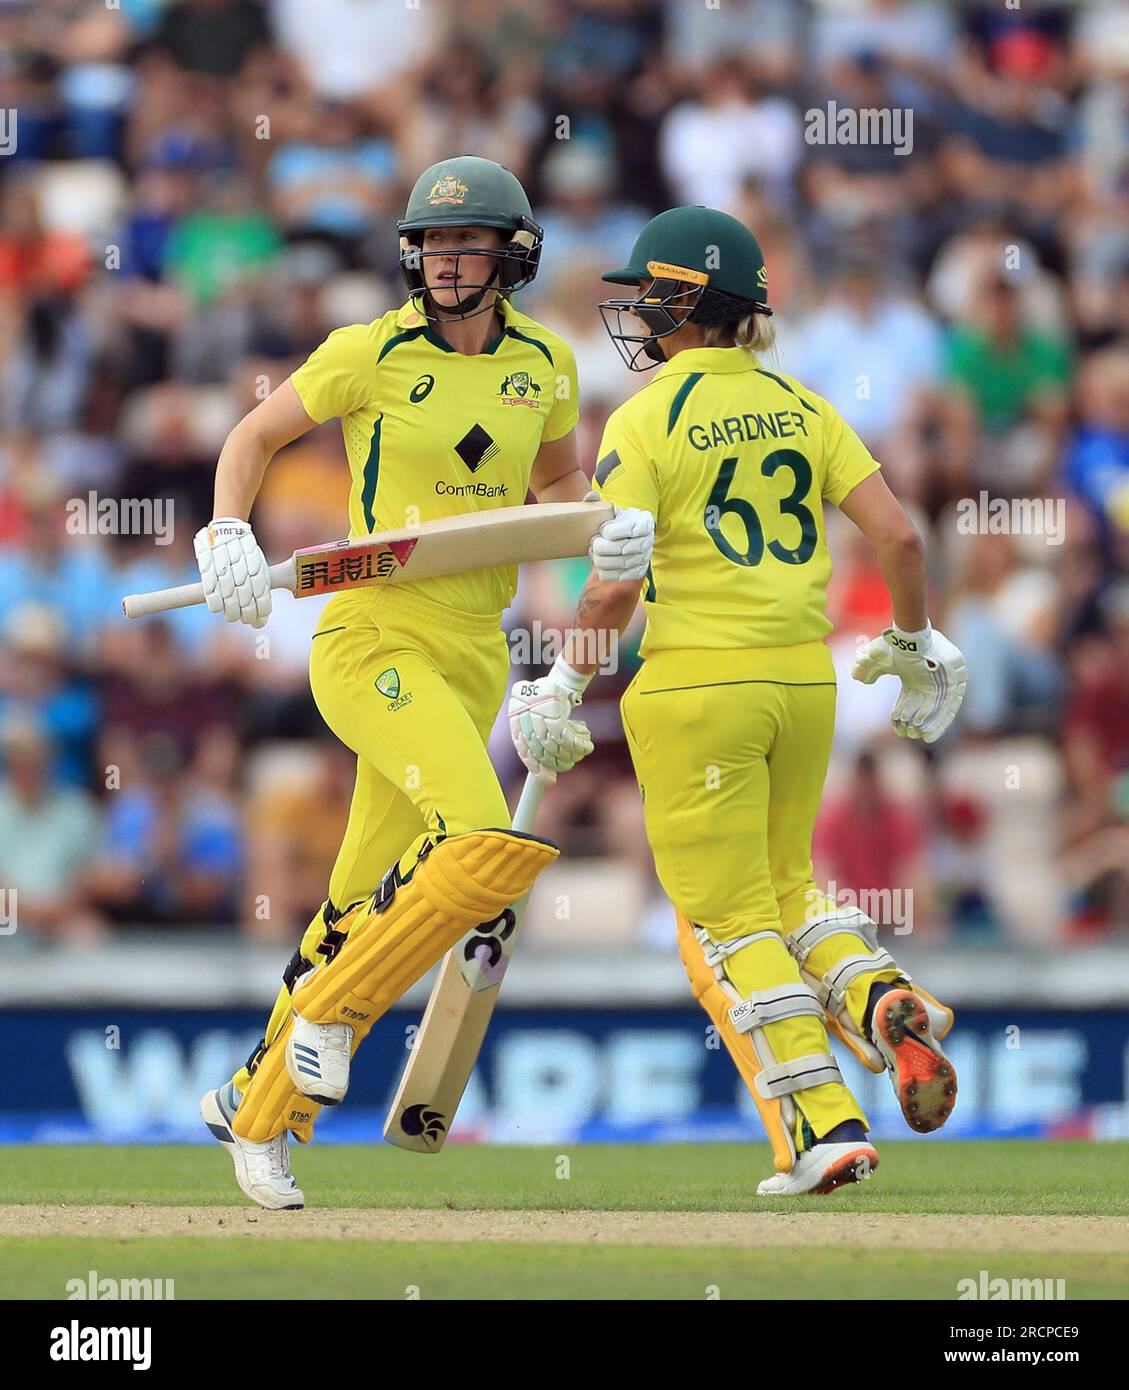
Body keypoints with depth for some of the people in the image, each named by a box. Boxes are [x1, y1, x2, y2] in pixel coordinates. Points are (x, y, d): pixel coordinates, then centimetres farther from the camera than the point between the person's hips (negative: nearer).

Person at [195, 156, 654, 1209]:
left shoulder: (543, 364, 8)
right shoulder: (372, 354, -5)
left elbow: (557, 483, 22)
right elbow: (254, 437, 6)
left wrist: (609, 530, 1)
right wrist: (229, 537, -10)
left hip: (471, 657, 5)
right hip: (371, 641, -5)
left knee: (365, 912, 10)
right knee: (485, 840, -27)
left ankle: (261, 1101, 24)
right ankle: (329, 1014, -11)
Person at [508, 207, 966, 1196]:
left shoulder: (647, 421, -8)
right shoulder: (803, 408, 7)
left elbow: (614, 587, -14)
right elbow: (898, 535, 2)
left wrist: (569, 687, -1)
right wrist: (914, 643, 18)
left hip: (697, 680, -6)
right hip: (806, 677, 6)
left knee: (727, 919, 3)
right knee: (782, 883, 23)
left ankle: (826, 1125, -6)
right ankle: (880, 998, -5)